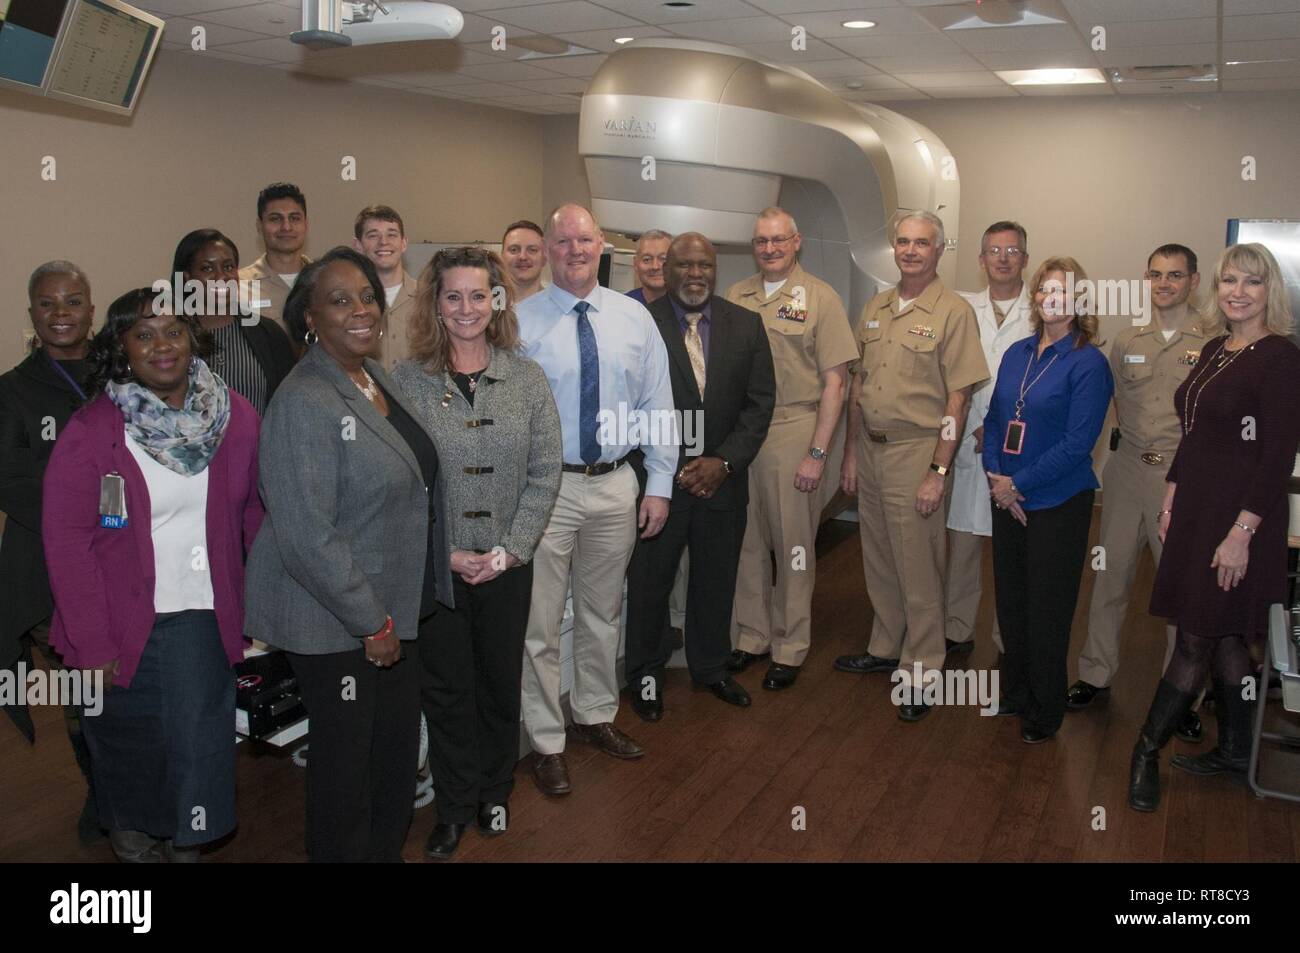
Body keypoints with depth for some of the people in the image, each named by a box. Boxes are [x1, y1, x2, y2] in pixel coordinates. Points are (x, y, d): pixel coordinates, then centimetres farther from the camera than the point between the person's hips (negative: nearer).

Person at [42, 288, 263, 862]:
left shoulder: (236, 417, 0)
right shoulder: (89, 433, -10)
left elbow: (253, 511, 7)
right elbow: (67, 544, -10)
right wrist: (92, 647, -11)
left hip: (204, 620, 2)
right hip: (124, 625, -1)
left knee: (199, 746, 4)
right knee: (128, 746, 14)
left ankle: (187, 843, 29)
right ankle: (130, 839, 40)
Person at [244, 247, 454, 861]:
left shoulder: (377, 378, 5)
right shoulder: (304, 402, -21)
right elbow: (306, 537, -25)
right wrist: (372, 623, -18)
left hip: (392, 607, 8)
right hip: (334, 621, -8)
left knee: (399, 741, 19)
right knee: (346, 752, 9)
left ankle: (387, 850, 40)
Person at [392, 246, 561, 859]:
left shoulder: (527, 379, 0)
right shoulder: (406, 382, -5)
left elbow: (544, 474, -1)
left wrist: (508, 550, -9)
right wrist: (446, 553, -10)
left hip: (507, 566, 2)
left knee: (501, 681, 13)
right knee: (446, 687, 9)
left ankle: (495, 791, 35)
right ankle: (454, 806, 28)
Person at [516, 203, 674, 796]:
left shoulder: (634, 318, 4)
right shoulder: (520, 323, -6)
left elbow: (658, 405, 7)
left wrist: (659, 485, 3)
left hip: (616, 485, 4)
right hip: (545, 486, -3)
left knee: (603, 613, 18)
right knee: (539, 623, 3)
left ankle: (595, 715, 38)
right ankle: (546, 743, 19)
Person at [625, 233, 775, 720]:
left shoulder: (747, 324, 3)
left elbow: (760, 401, 1)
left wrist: (724, 461, -9)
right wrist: (673, 468, -11)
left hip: (723, 478, 3)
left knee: (716, 580, 16)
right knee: (648, 582, 7)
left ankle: (711, 667, 35)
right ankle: (645, 674, 27)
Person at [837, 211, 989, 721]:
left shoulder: (954, 312, -8)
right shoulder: (875, 309, 11)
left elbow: (957, 400, -11)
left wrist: (938, 472, -15)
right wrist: (851, 453, 11)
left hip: (916, 450, -6)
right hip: (870, 448, 6)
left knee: (918, 569, 0)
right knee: (878, 562, 16)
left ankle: (918, 670, 12)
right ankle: (885, 649, 32)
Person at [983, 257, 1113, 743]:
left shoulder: (1088, 363, -12)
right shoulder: (1016, 354, 7)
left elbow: (1078, 443, -17)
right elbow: (993, 419, 10)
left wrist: (1017, 482, -16)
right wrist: (995, 475, -5)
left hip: (1058, 504, -6)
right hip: (1008, 501, 6)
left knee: (1047, 611, 5)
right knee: (1009, 600, 15)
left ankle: (1045, 711, 22)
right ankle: (1014, 691, 34)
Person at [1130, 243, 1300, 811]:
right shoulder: (1213, 351, 10)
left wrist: (1241, 533, -20)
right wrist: (1172, 498, 11)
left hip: (1238, 516, -8)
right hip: (1196, 509, 8)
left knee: (1197, 640, 0)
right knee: (1223, 636, 15)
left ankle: (1147, 751, 9)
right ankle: (1234, 750, 27)